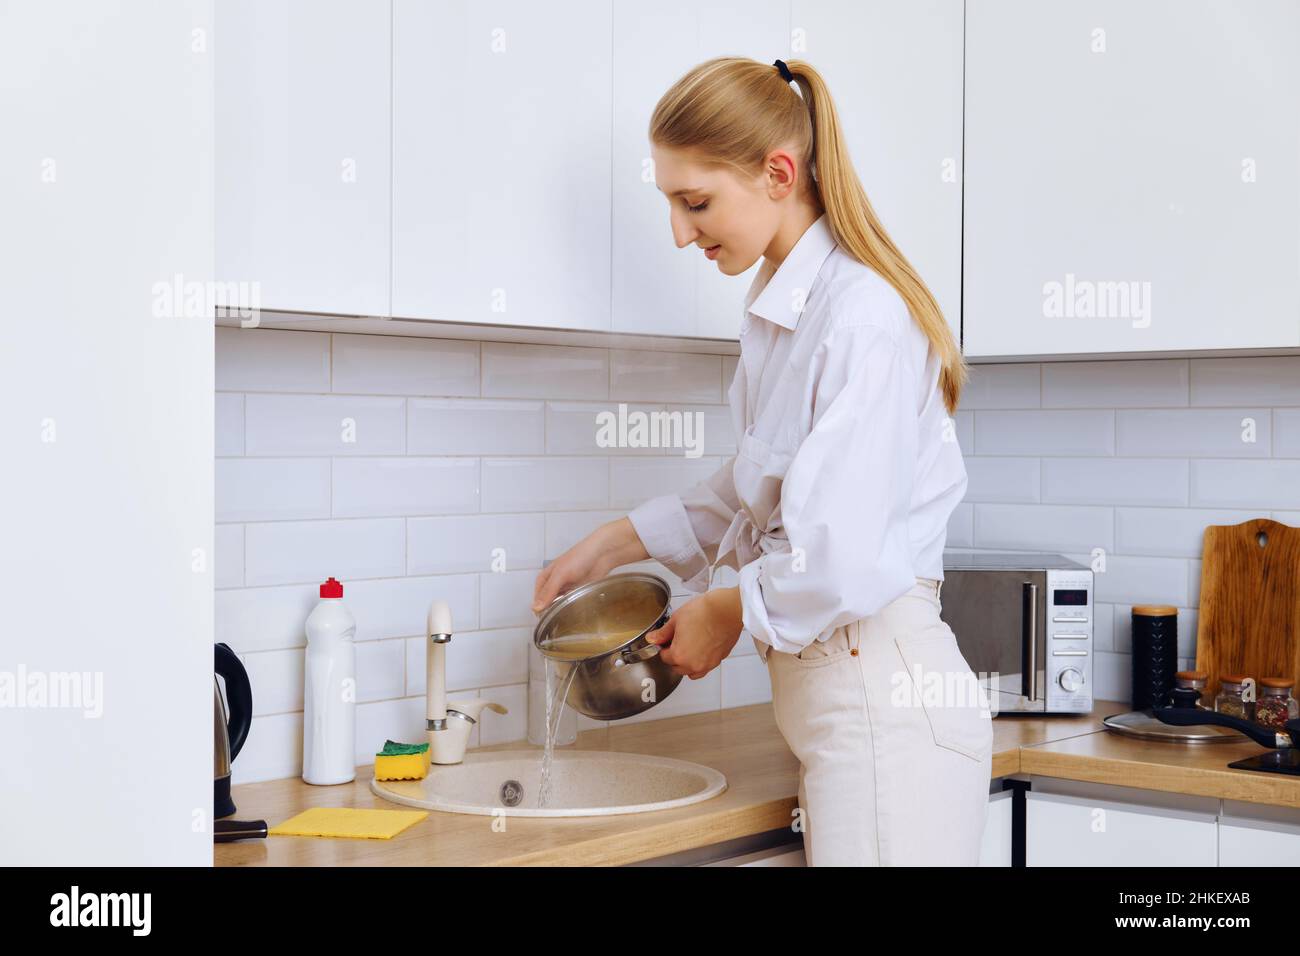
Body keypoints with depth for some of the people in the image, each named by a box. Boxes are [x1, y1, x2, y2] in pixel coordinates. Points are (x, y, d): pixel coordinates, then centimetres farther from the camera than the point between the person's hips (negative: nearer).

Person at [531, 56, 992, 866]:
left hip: (882, 700, -9)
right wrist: (613, 546, 25)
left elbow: (835, 564, -23)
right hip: (835, 692, 10)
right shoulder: (784, 309, 13)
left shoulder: (861, 318, -19)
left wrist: (723, 613, -5)